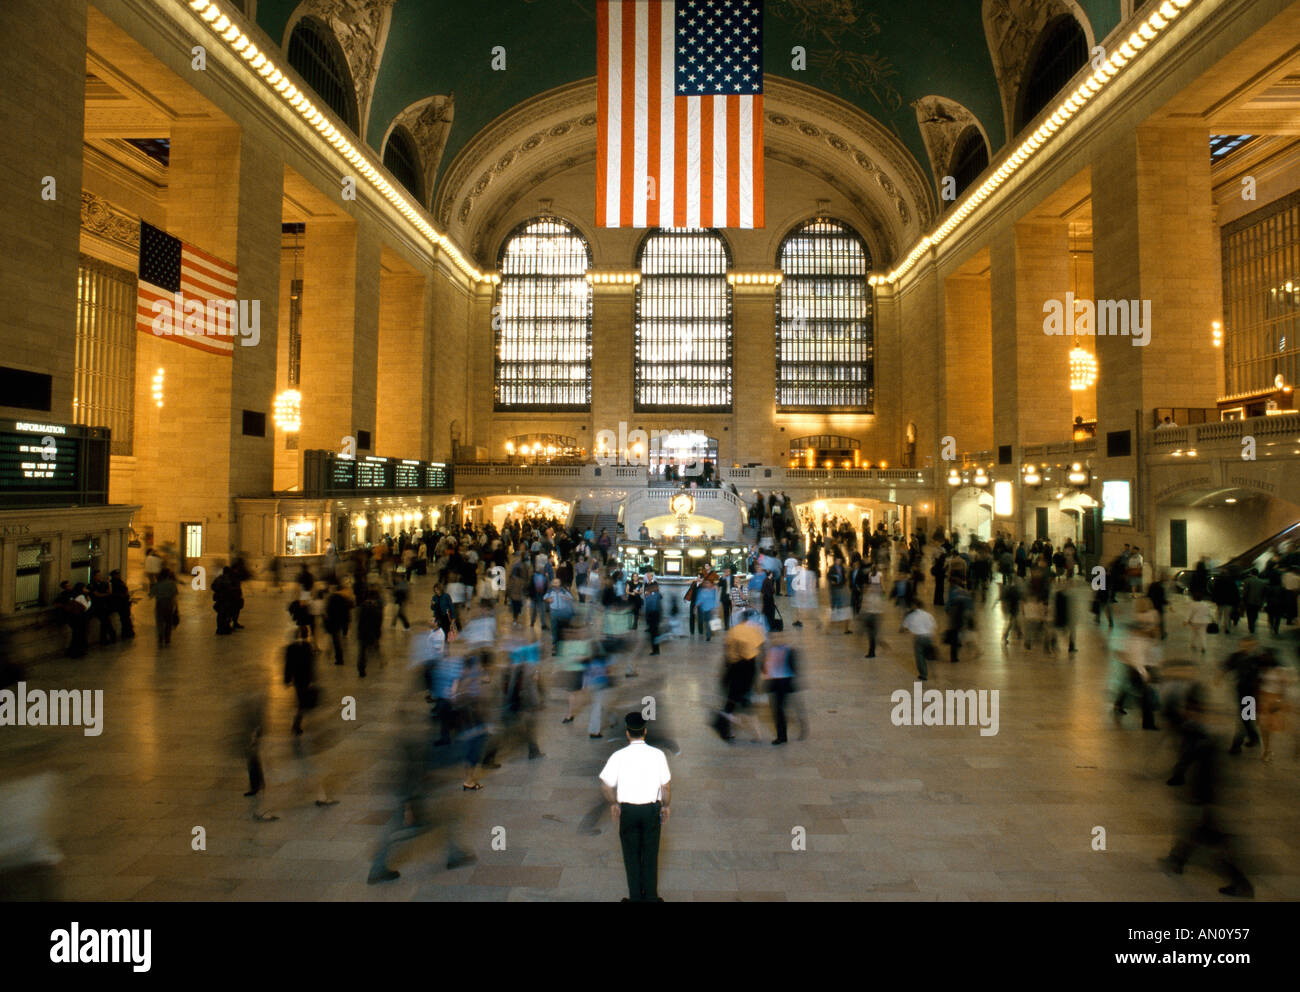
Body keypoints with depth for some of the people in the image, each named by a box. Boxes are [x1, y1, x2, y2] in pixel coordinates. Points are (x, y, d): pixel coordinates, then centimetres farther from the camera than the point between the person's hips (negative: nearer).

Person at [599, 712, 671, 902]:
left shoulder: (618, 756, -13)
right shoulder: (658, 755, -11)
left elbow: (605, 787, -10)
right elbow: (666, 786, -5)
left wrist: (613, 804, 8)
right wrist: (665, 806, 11)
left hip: (628, 810, -1)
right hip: (652, 809, 1)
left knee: (631, 856, 16)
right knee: (650, 855, 16)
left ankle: (635, 897, 26)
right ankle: (651, 897, 26)